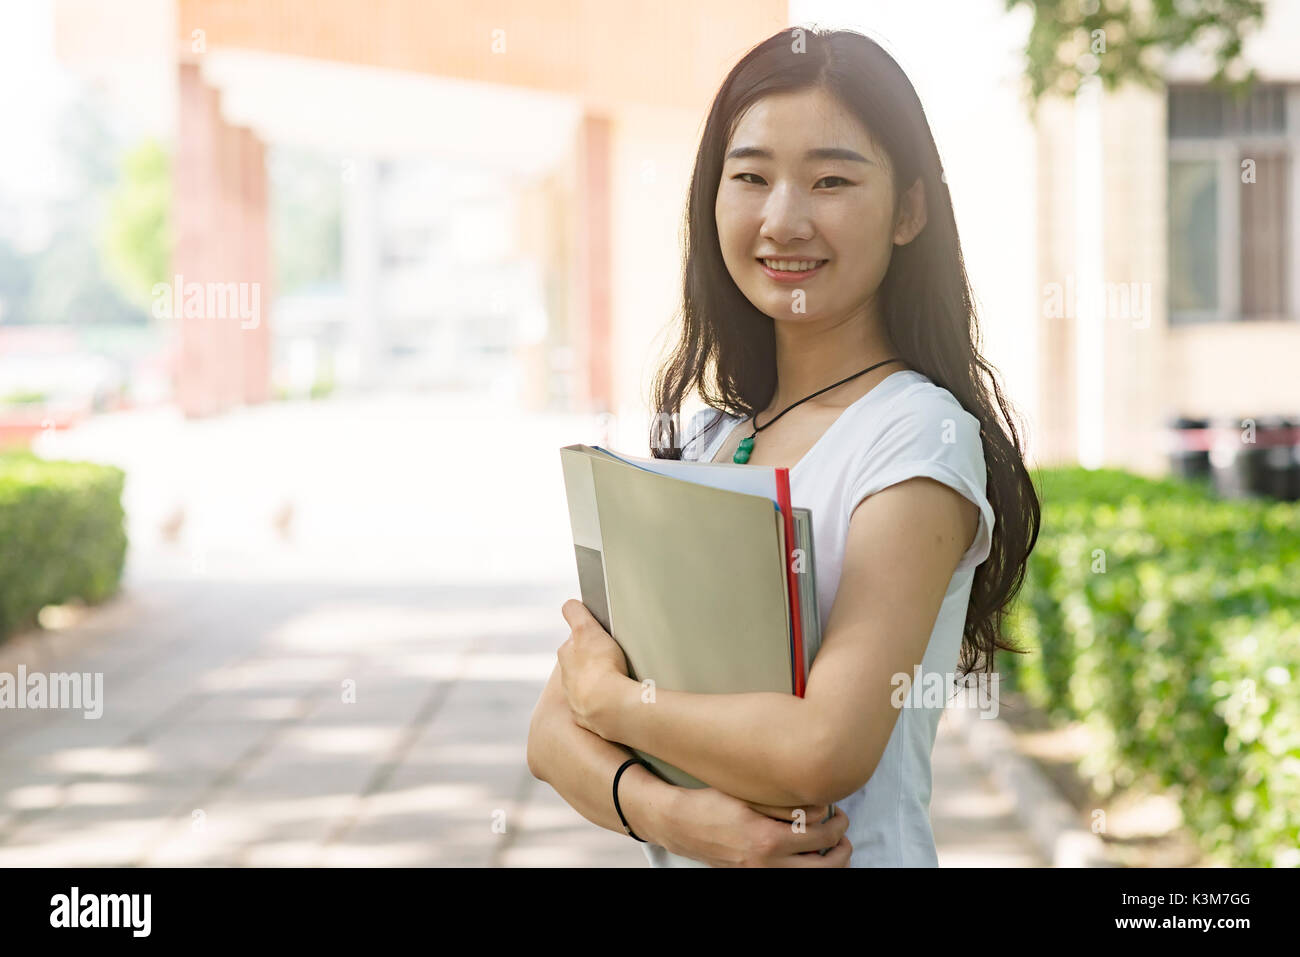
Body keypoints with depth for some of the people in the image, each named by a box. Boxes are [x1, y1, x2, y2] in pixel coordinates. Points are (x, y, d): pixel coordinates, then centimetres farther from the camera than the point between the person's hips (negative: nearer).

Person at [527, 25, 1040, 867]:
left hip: (853, 857, -4)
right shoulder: (697, 442, 7)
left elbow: (826, 749, -22)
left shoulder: (923, 435, -11)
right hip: (679, 856, 5)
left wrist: (610, 695, -8)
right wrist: (672, 812, -15)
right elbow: (554, 733, 3)